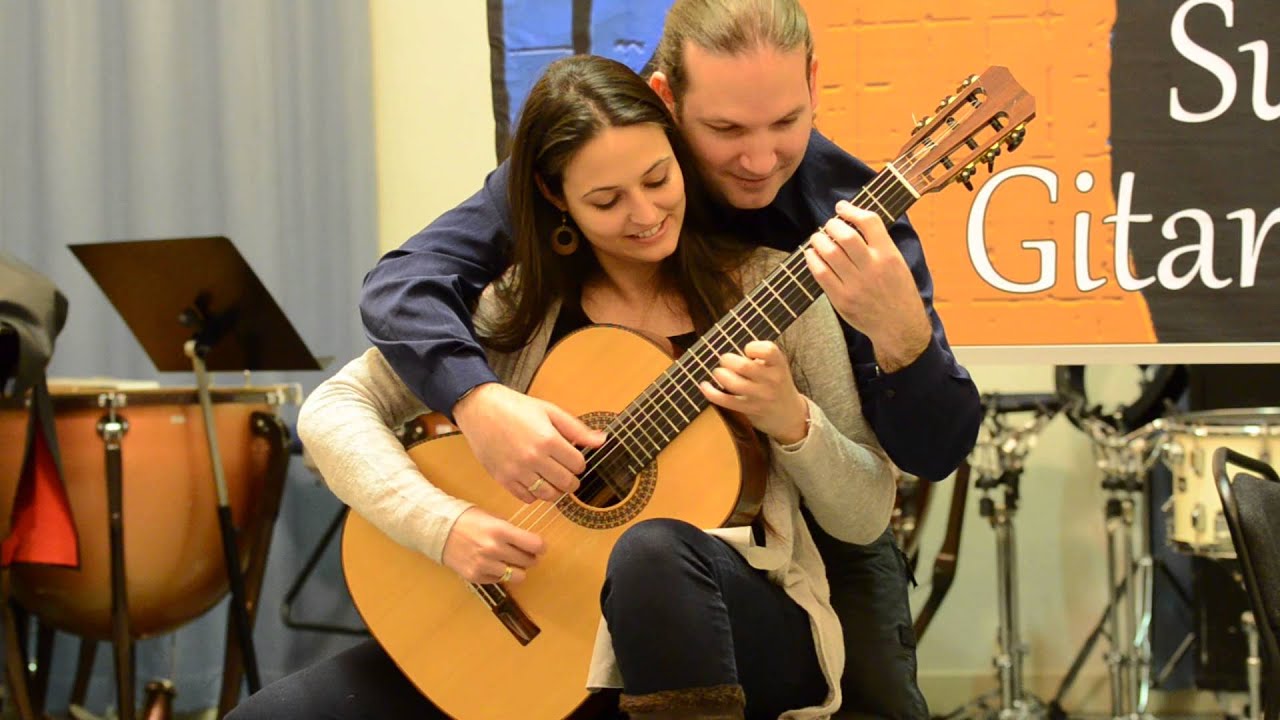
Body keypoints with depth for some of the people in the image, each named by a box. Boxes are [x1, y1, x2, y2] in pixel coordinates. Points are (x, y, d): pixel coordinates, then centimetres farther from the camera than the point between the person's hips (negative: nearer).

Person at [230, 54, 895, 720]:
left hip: (742, 631, -1)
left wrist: (790, 422, -19)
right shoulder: (516, 309, 1)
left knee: (653, 549, -38)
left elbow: (866, 517, 1)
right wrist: (444, 525, -18)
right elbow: (331, 411, -3)